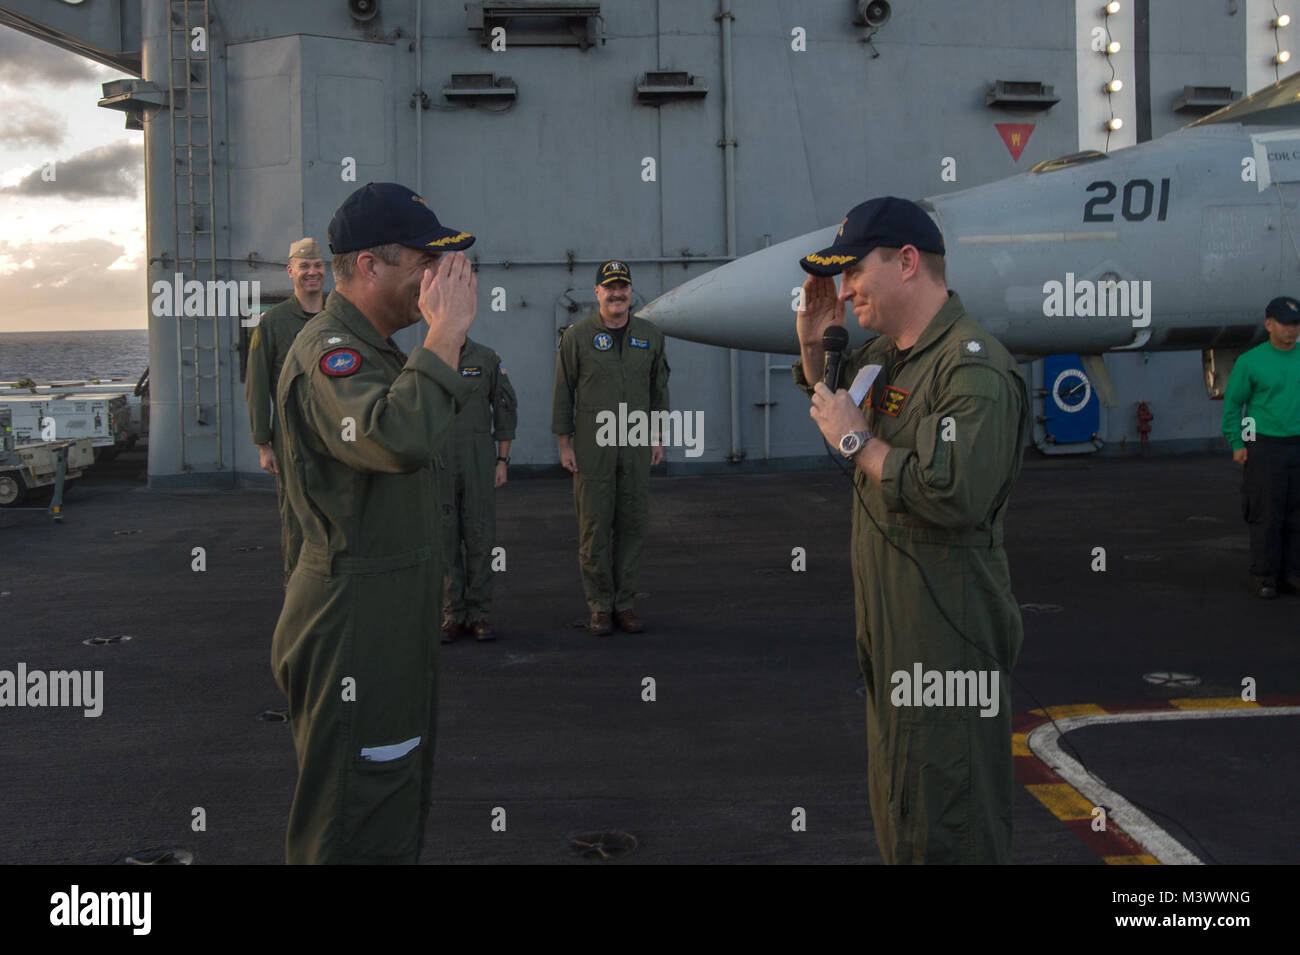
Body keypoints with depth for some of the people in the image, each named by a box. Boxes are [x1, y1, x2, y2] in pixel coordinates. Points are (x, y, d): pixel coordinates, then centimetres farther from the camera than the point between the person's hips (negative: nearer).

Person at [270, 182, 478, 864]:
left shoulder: (370, 351, 15)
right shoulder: (327, 353, -19)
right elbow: (399, 440, -41)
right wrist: (445, 332, -32)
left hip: (392, 622, 11)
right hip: (353, 630, -11)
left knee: (400, 815, 22)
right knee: (357, 835, 1)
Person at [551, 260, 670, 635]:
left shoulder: (650, 336, 8)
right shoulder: (577, 336, -1)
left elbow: (659, 389, 14)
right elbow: (563, 392, 0)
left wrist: (659, 438, 9)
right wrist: (564, 445, -4)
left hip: (637, 445, 3)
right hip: (592, 445, -3)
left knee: (632, 524, 5)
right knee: (594, 527, -1)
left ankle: (625, 604, 14)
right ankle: (599, 607, 9)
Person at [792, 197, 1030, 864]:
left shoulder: (974, 368, -20)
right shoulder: (886, 353, 12)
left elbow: (957, 495, -33)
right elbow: (828, 398, 32)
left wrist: (857, 441, -20)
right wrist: (812, 339, 12)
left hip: (946, 636, -10)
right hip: (892, 629, 10)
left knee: (945, 826, 0)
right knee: (897, 813, 21)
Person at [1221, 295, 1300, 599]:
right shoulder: (1250, 362, -6)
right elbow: (1232, 404, -1)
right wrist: (1237, 445, -7)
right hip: (1264, 449, -3)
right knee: (1266, 516, -3)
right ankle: (1265, 579, 6)